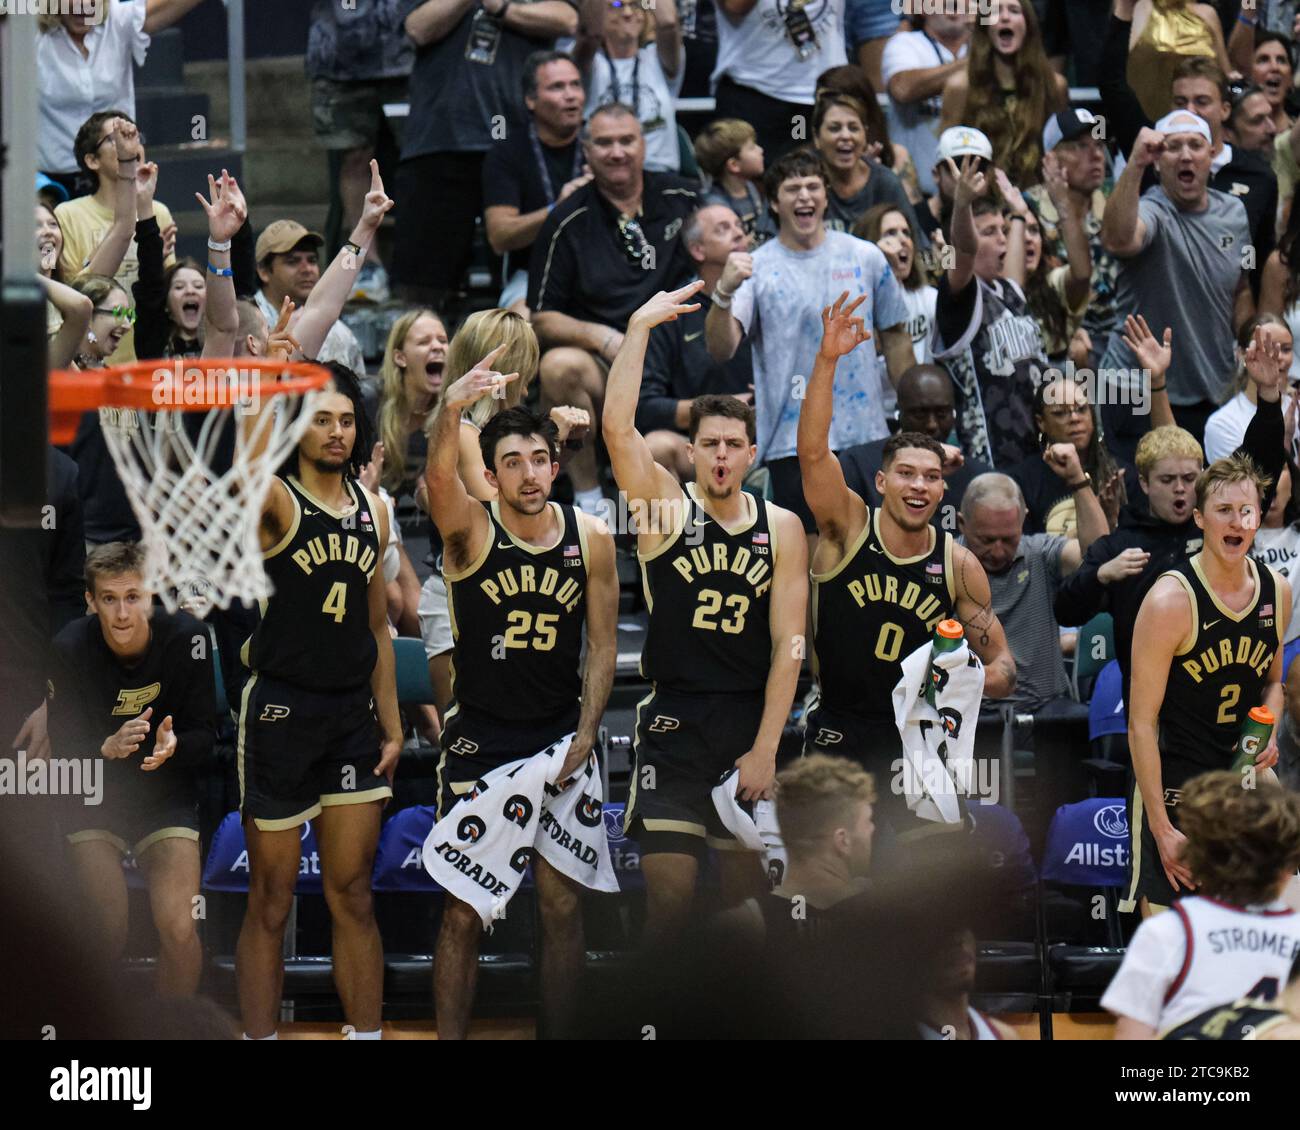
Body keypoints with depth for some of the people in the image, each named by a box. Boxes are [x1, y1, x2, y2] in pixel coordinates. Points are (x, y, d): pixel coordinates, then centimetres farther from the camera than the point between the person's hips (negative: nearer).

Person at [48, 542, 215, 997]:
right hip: (93, 800, 0)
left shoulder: (185, 637, -15)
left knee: (178, 929, -17)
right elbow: (63, 749, -14)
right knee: (106, 933, -14)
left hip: (166, 799, 0)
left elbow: (205, 736, -10)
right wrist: (109, 749, -35)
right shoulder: (70, 648, -16)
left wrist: (174, 745, -32)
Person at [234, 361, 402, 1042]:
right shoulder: (276, 500, -9)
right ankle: (260, 1042, 8)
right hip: (281, 707, -5)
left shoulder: (372, 511, 10)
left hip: (354, 711, 5)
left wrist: (391, 726, 13)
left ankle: (366, 1036, 16)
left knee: (353, 896, 10)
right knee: (271, 902, 1)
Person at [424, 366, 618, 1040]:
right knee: (463, 913, 0)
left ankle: (557, 1035, 16)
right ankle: (450, 1039, 8)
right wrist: (450, 413, -54)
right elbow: (439, 480, -34)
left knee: (562, 905, 6)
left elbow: (602, 647, 4)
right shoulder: (470, 529, -11)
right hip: (479, 740, -2)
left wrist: (585, 734, -8)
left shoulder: (591, 539, -2)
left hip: (561, 738, 2)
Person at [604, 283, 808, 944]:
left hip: (753, 725, 2)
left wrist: (765, 748, -6)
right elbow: (617, 426, -15)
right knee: (668, 899, -9)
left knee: (745, 894, 6)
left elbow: (788, 644, 1)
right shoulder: (666, 507, 1)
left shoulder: (781, 529, 6)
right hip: (673, 726, -2)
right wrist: (640, 329, -17)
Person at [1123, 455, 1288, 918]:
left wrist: (1269, 737, -2)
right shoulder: (1170, 601, -16)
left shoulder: (1277, 592, 2)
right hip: (1175, 789, -6)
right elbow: (1141, 723, -15)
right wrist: (1162, 829, -18)